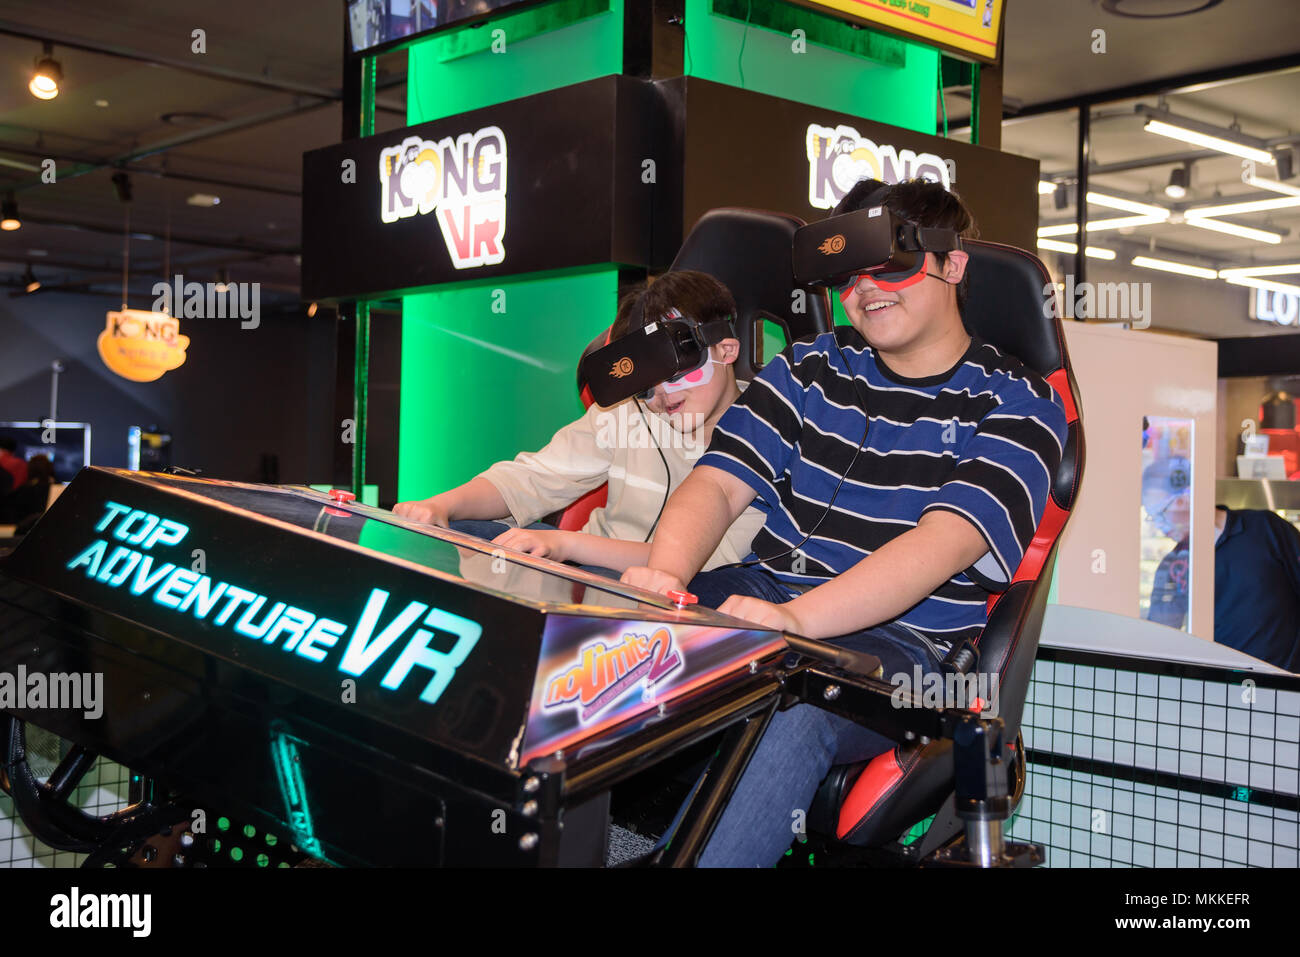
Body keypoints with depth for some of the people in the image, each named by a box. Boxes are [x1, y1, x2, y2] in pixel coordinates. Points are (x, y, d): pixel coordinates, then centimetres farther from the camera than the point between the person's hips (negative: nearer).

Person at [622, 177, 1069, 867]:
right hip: (763, 598, 4)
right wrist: (666, 571, -21)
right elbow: (719, 482, 3)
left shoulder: (1015, 404, 1)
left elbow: (945, 544, -17)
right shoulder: (811, 368, 15)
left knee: (792, 716, -38)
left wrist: (798, 617, -33)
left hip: (901, 637, -4)